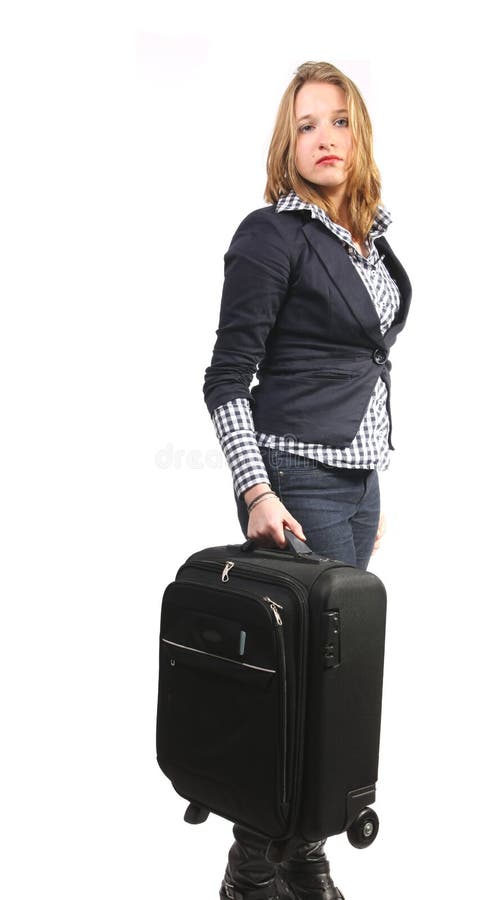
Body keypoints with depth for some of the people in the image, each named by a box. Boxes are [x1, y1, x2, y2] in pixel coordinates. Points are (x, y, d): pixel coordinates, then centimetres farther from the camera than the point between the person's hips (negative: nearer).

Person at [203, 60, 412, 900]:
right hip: (297, 480, -7)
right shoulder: (272, 233, -8)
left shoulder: (369, 236, 14)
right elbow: (226, 379, -11)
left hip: (358, 480, 7)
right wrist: (256, 492, -19)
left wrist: (375, 488, 18)